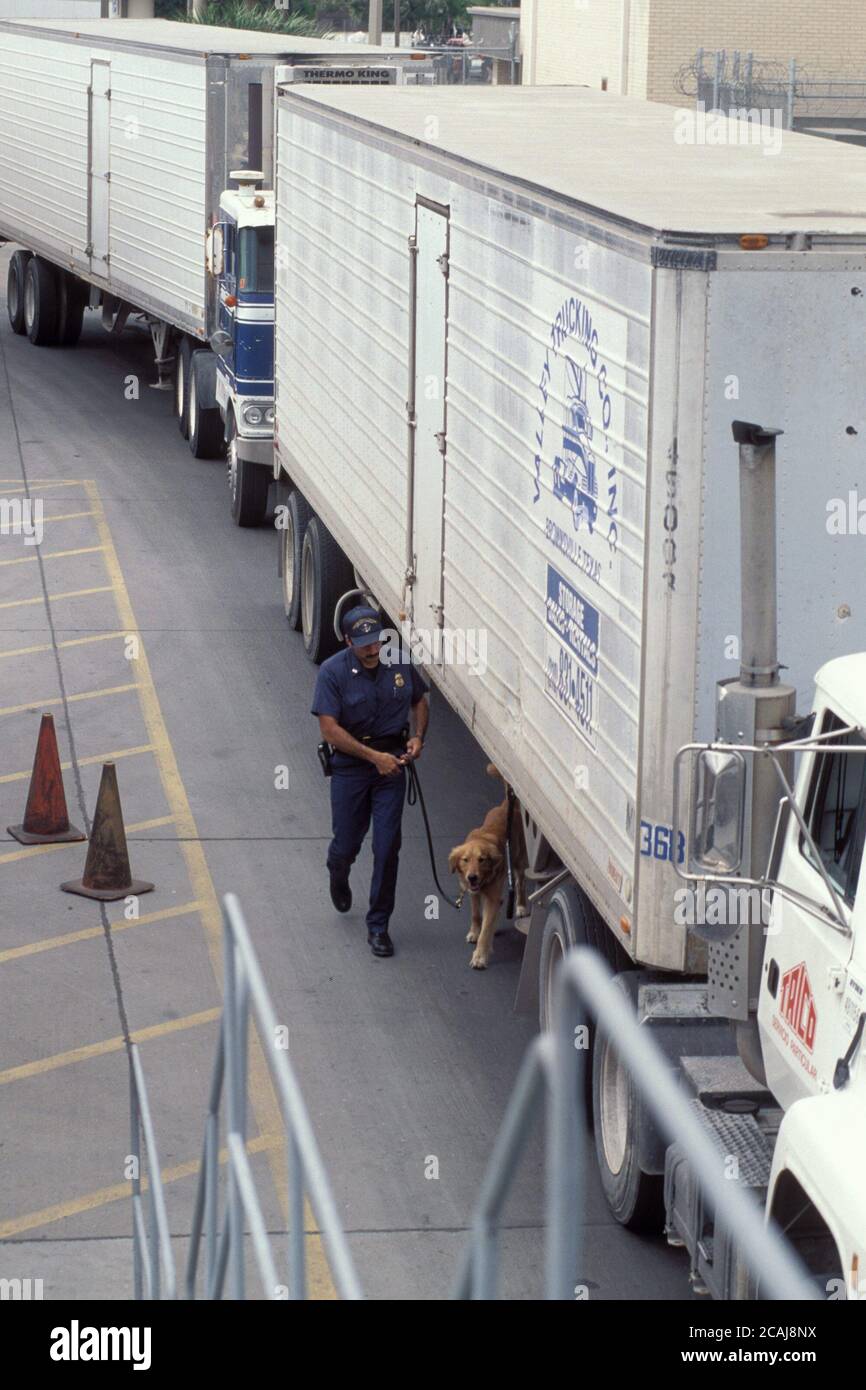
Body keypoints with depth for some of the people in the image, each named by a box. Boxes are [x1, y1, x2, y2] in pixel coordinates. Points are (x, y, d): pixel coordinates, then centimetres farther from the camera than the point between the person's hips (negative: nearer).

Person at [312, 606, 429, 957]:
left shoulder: (399, 663, -4)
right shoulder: (333, 672, -14)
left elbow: (420, 701, 14)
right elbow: (330, 729, -17)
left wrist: (418, 736, -5)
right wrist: (374, 756, -21)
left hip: (392, 763, 2)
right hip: (350, 766, -2)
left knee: (387, 846, -4)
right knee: (347, 843, 9)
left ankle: (378, 926, 7)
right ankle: (338, 876, 48)